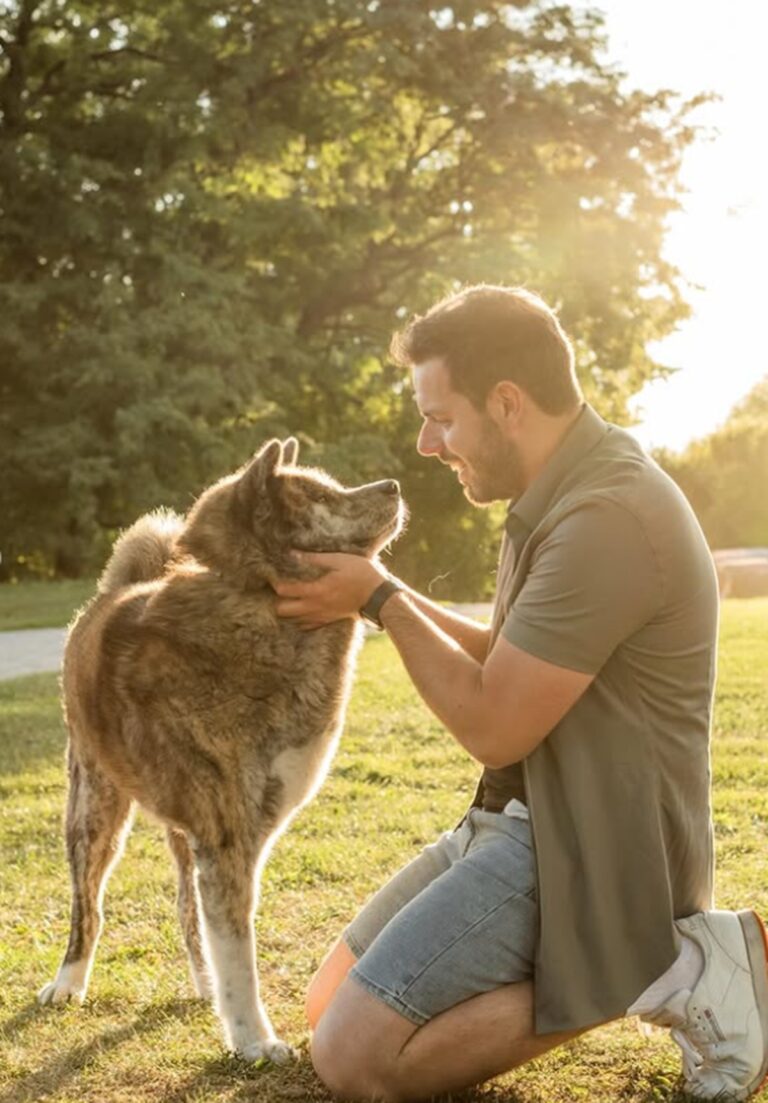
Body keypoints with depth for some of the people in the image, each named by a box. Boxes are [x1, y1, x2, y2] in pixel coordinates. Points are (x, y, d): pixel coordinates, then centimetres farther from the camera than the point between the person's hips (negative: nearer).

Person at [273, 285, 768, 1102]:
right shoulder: (569, 492, 9)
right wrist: (380, 595, 5)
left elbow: (491, 726, -20)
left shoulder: (607, 519, -24)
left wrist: (380, 601, -8)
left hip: (586, 849, -10)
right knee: (329, 1005, 12)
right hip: (528, 819, 10)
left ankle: (669, 972, -9)